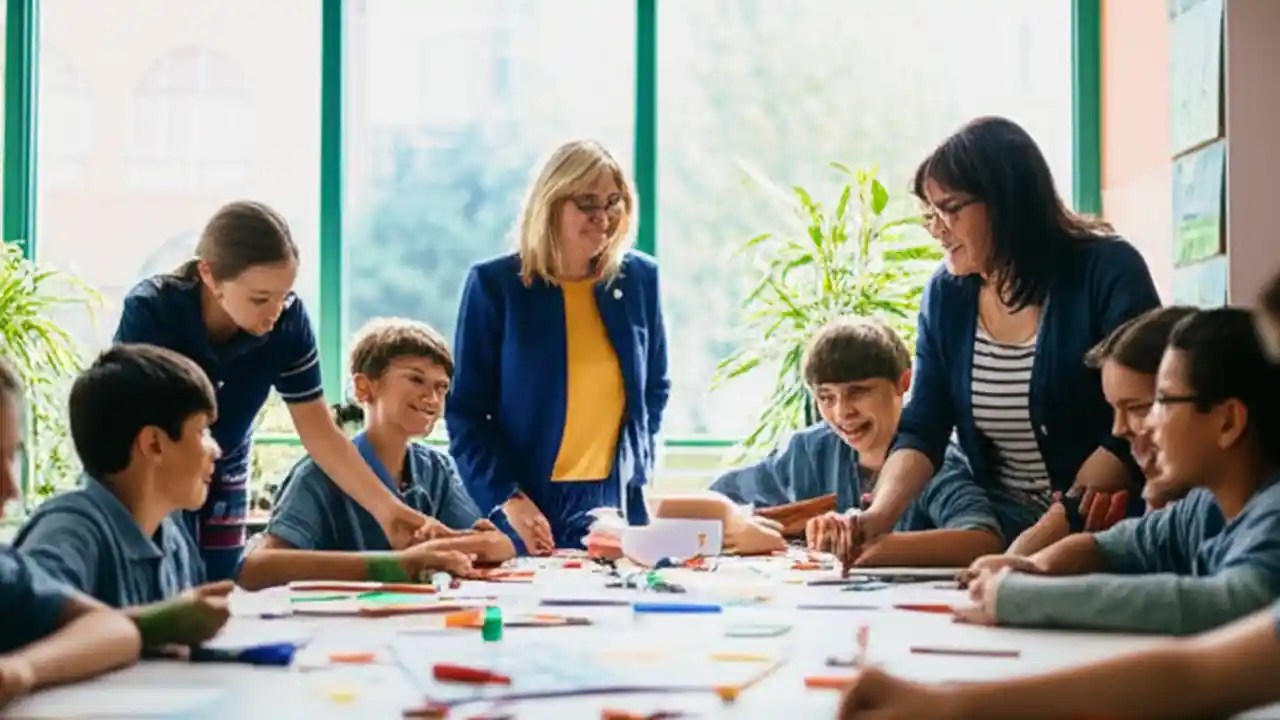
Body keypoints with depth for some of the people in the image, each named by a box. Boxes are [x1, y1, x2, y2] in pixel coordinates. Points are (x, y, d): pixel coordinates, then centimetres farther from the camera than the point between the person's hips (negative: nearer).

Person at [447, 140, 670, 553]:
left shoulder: (639, 278, 6)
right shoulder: (494, 284, -4)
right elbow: (465, 409, -5)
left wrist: (639, 466, 7)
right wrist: (508, 498, -16)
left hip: (615, 507, 3)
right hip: (525, 508, -3)